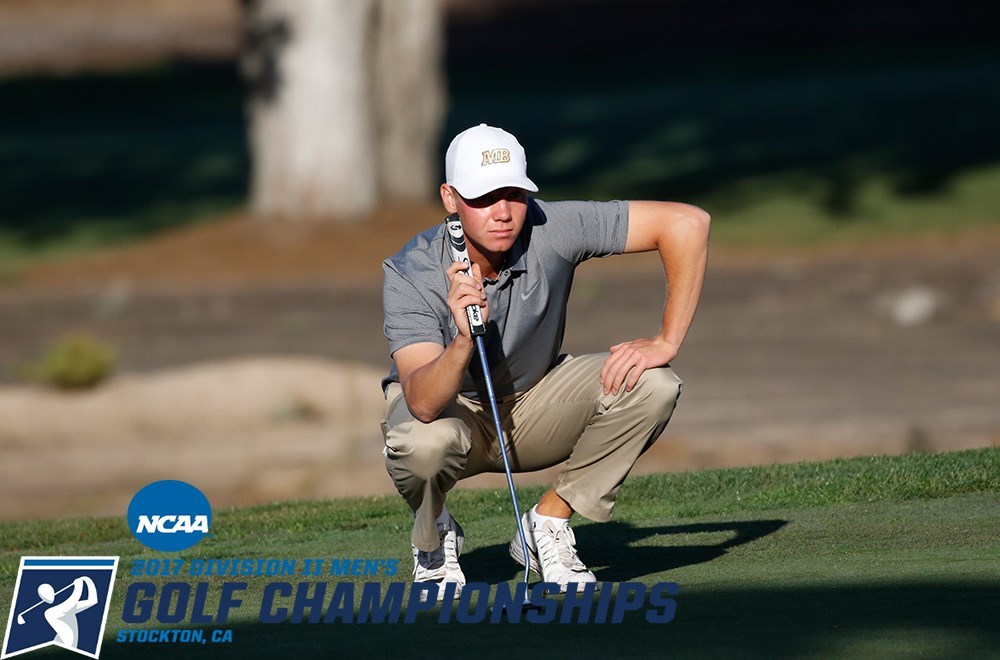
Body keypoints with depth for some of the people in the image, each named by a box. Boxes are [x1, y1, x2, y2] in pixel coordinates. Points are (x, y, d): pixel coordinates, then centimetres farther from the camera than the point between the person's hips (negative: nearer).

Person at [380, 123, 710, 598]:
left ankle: (547, 526, -6)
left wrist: (667, 343, -26)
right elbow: (424, 403, -40)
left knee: (650, 385, -23)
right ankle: (432, 535, -1)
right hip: (448, 409, -2)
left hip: (531, 408, 3)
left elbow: (687, 223, -23)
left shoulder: (551, 230, -25)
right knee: (424, 442, -39)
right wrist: (464, 340, -58)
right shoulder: (410, 274, -28)